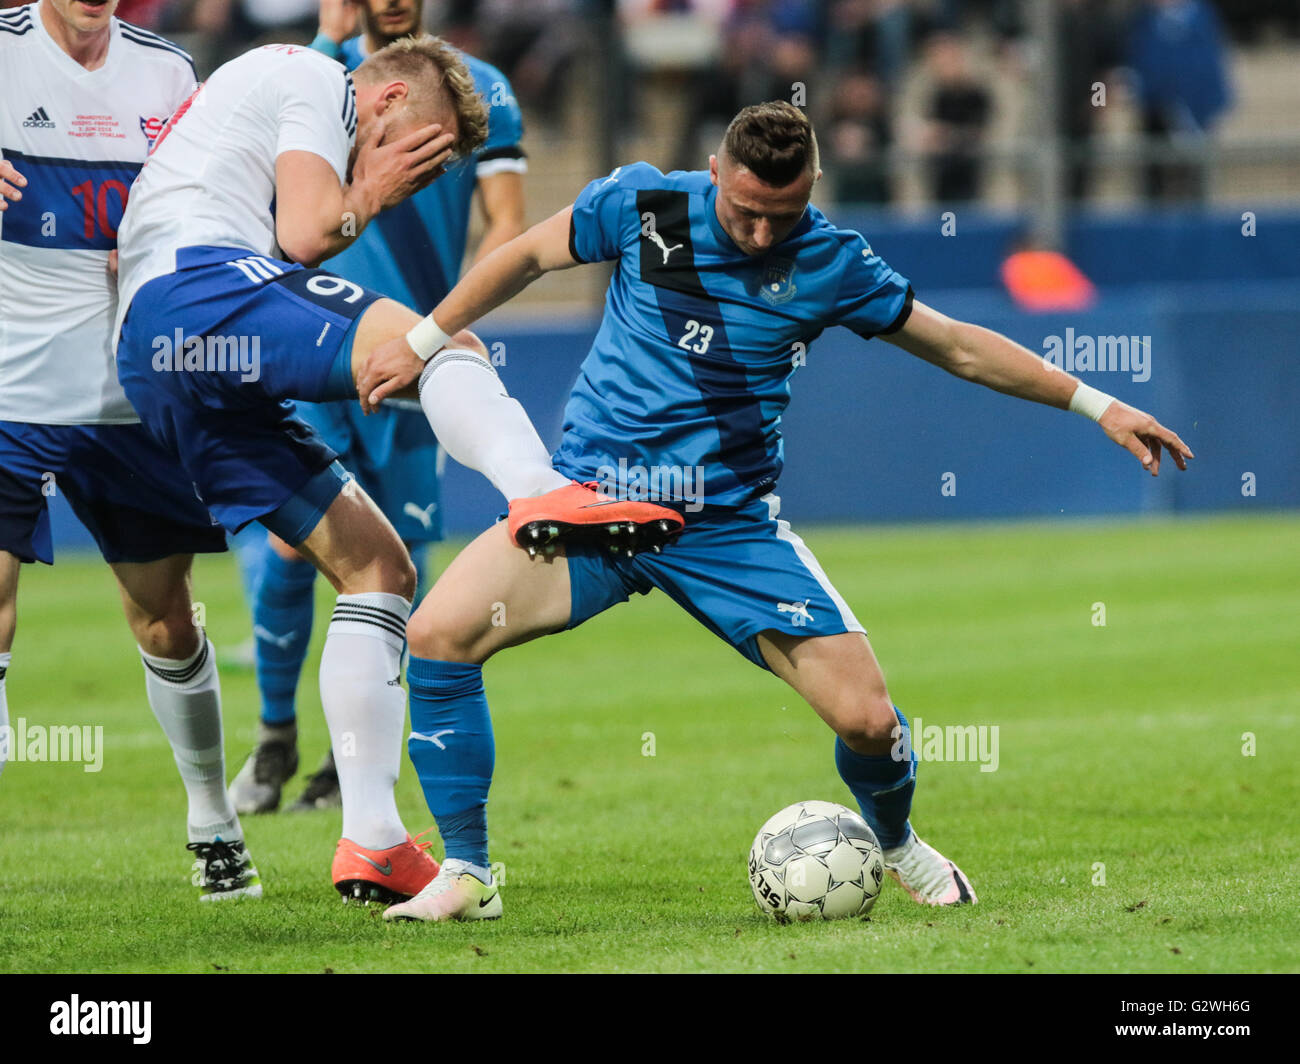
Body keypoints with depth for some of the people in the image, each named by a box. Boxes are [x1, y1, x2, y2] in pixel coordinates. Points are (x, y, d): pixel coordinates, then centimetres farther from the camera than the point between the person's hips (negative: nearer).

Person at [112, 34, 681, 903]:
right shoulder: (310, 80, 8)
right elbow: (303, 236, -5)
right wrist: (368, 198, 15)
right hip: (197, 287, -9)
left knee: (378, 567, 8)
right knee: (442, 342, -26)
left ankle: (372, 841, 0)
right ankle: (540, 493, -59)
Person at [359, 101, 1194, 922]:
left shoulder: (831, 265, -4)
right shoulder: (642, 204, -6)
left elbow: (958, 346, 7)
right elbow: (531, 256, 11)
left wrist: (1096, 404, 6)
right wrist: (423, 343, 13)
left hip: (730, 524, 0)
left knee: (867, 718, -12)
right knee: (438, 633, -23)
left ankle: (898, 844, 25)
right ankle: (467, 874, -9)